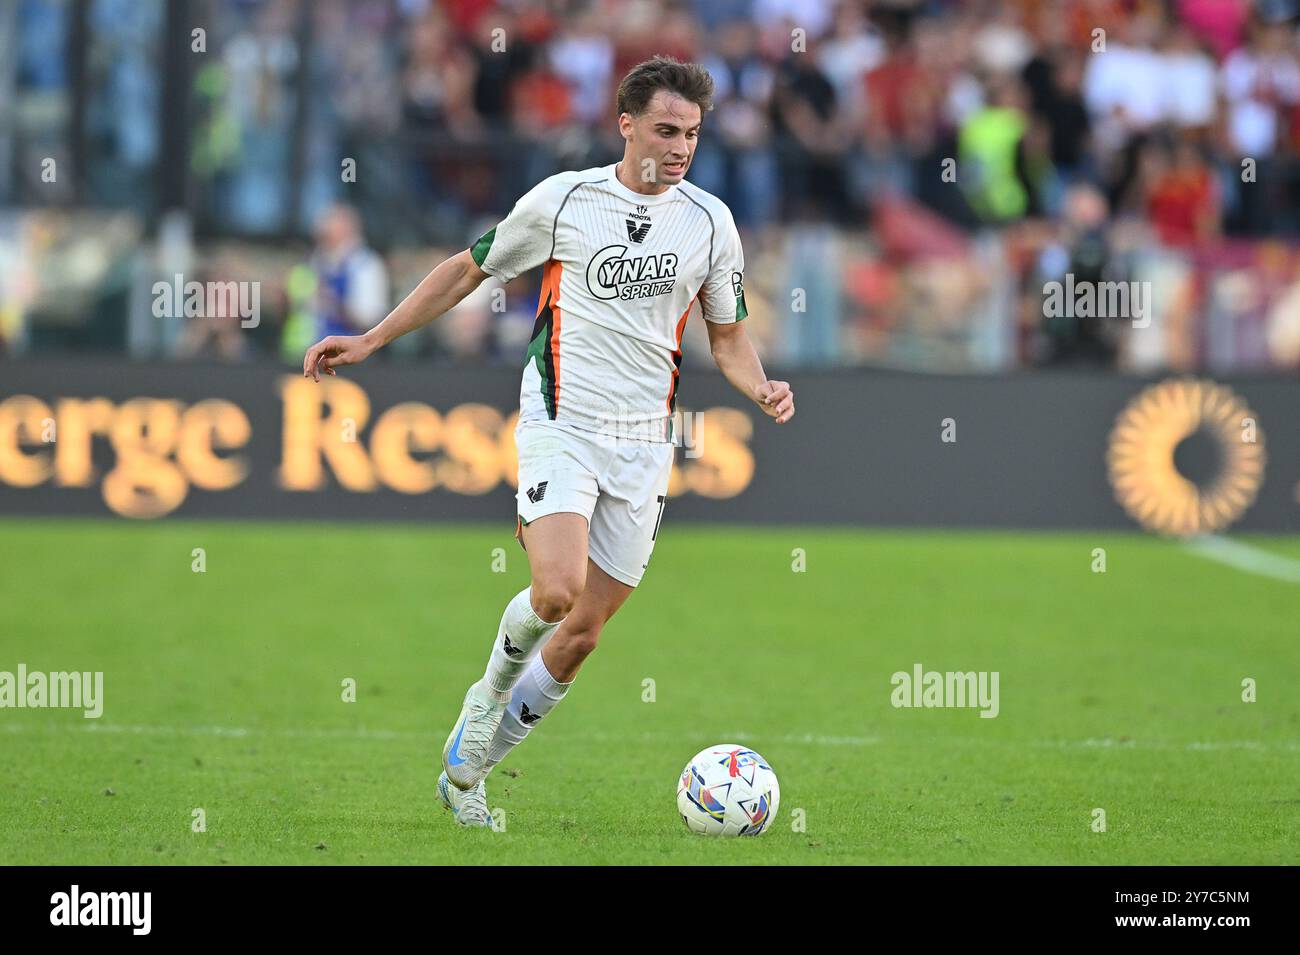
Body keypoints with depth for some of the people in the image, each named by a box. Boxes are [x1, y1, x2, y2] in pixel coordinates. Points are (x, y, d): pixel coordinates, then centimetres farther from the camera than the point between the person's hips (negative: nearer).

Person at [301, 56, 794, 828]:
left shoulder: (710, 221, 5)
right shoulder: (564, 200, -3)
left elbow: (729, 336, 15)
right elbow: (469, 270, 9)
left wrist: (761, 388, -7)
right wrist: (370, 340, 7)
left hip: (643, 445, 3)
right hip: (562, 425, -3)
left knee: (582, 634, 2)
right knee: (558, 591, -26)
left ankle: (466, 771, 19)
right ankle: (494, 690, 7)